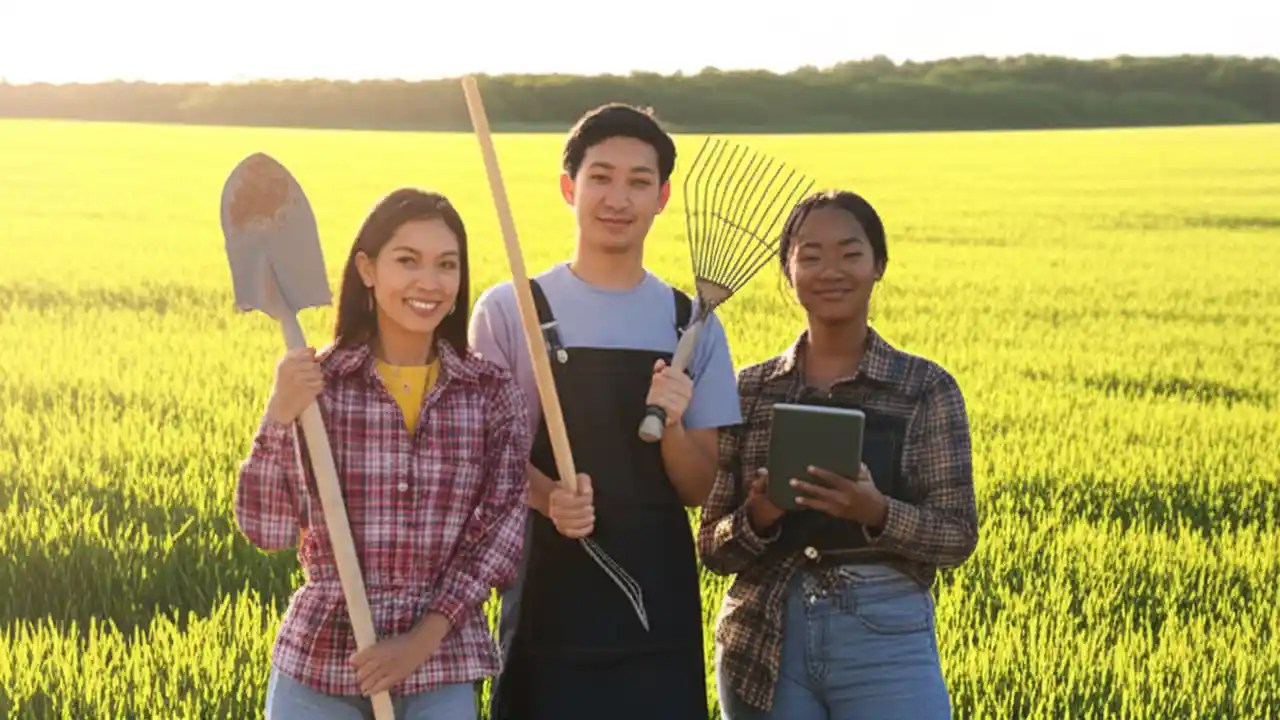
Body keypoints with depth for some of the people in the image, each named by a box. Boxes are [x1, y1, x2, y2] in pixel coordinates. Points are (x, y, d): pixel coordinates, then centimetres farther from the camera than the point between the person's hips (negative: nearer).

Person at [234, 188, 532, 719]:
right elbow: (266, 531, -4)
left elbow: (501, 529, -2)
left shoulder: (492, 392, 0)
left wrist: (425, 638, -11)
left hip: (443, 664, 1)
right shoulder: (315, 382, -3)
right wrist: (280, 417, -17)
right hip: (318, 661, -1)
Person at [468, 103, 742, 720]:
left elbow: (699, 490, 6)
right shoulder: (509, 310, -2)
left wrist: (672, 427, -15)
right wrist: (546, 496, -21)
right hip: (550, 600, -2)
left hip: (660, 603, 3)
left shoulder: (693, 325, 7)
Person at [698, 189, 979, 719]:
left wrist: (877, 512, -21)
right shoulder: (749, 391, 4)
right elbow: (712, 547, 5)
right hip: (763, 641, 2)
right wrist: (757, 519, -16)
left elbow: (958, 535, -3)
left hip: (886, 639, -2)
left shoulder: (925, 388, 0)